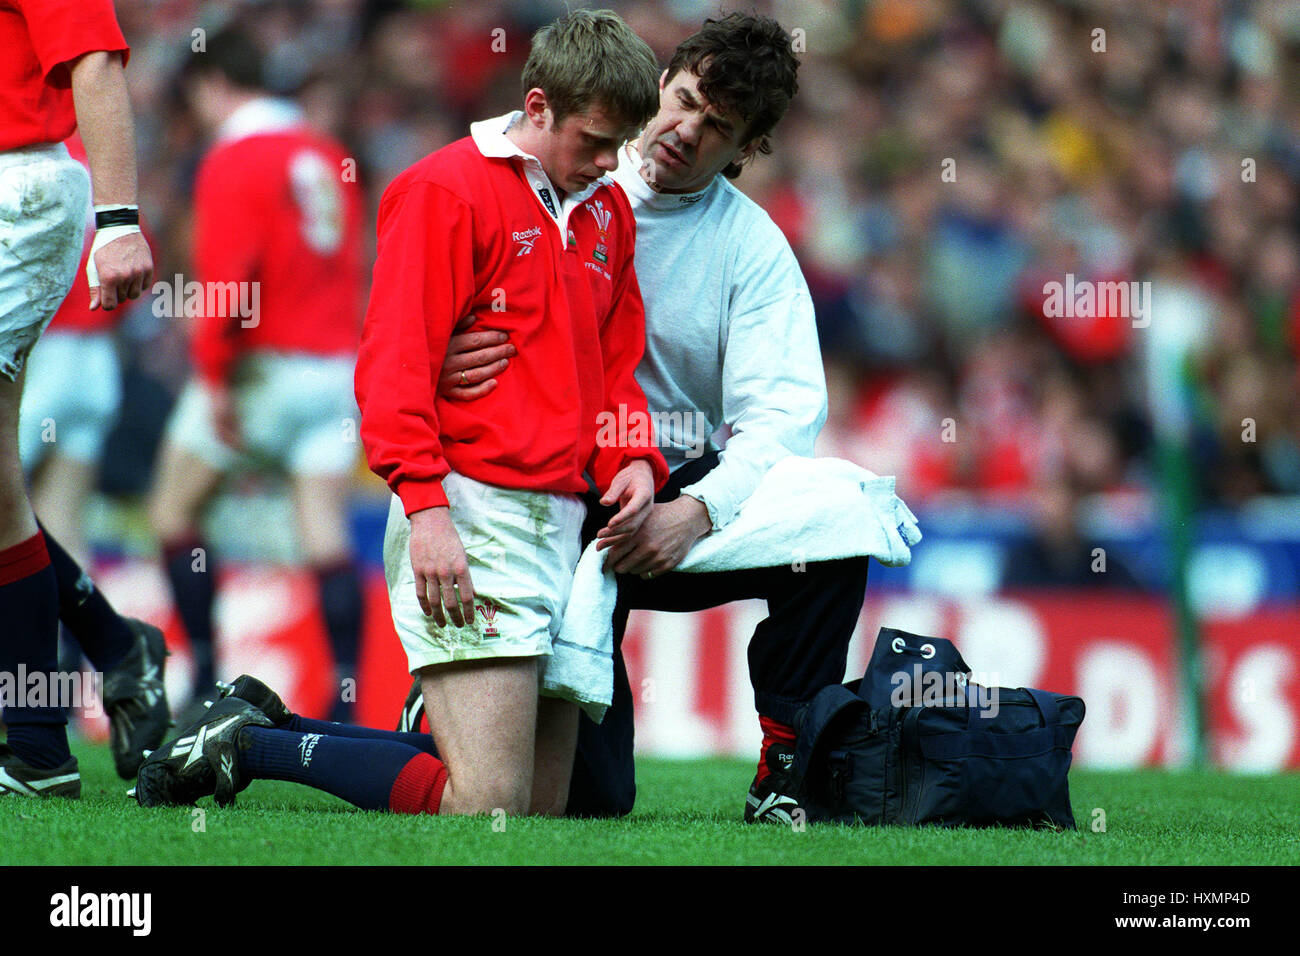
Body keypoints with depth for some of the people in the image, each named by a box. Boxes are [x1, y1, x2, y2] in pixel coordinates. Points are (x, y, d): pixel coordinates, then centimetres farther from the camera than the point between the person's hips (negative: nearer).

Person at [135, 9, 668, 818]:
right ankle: (248, 745, -1)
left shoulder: (608, 212, 18)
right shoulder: (447, 190, -5)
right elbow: (395, 364, -11)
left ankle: (262, 735, 16)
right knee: (488, 806, -17)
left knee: (544, 810, 7)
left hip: (564, 522, 9)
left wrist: (635, 461, 6)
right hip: (468, 515, -9)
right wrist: (426, 505, -20)